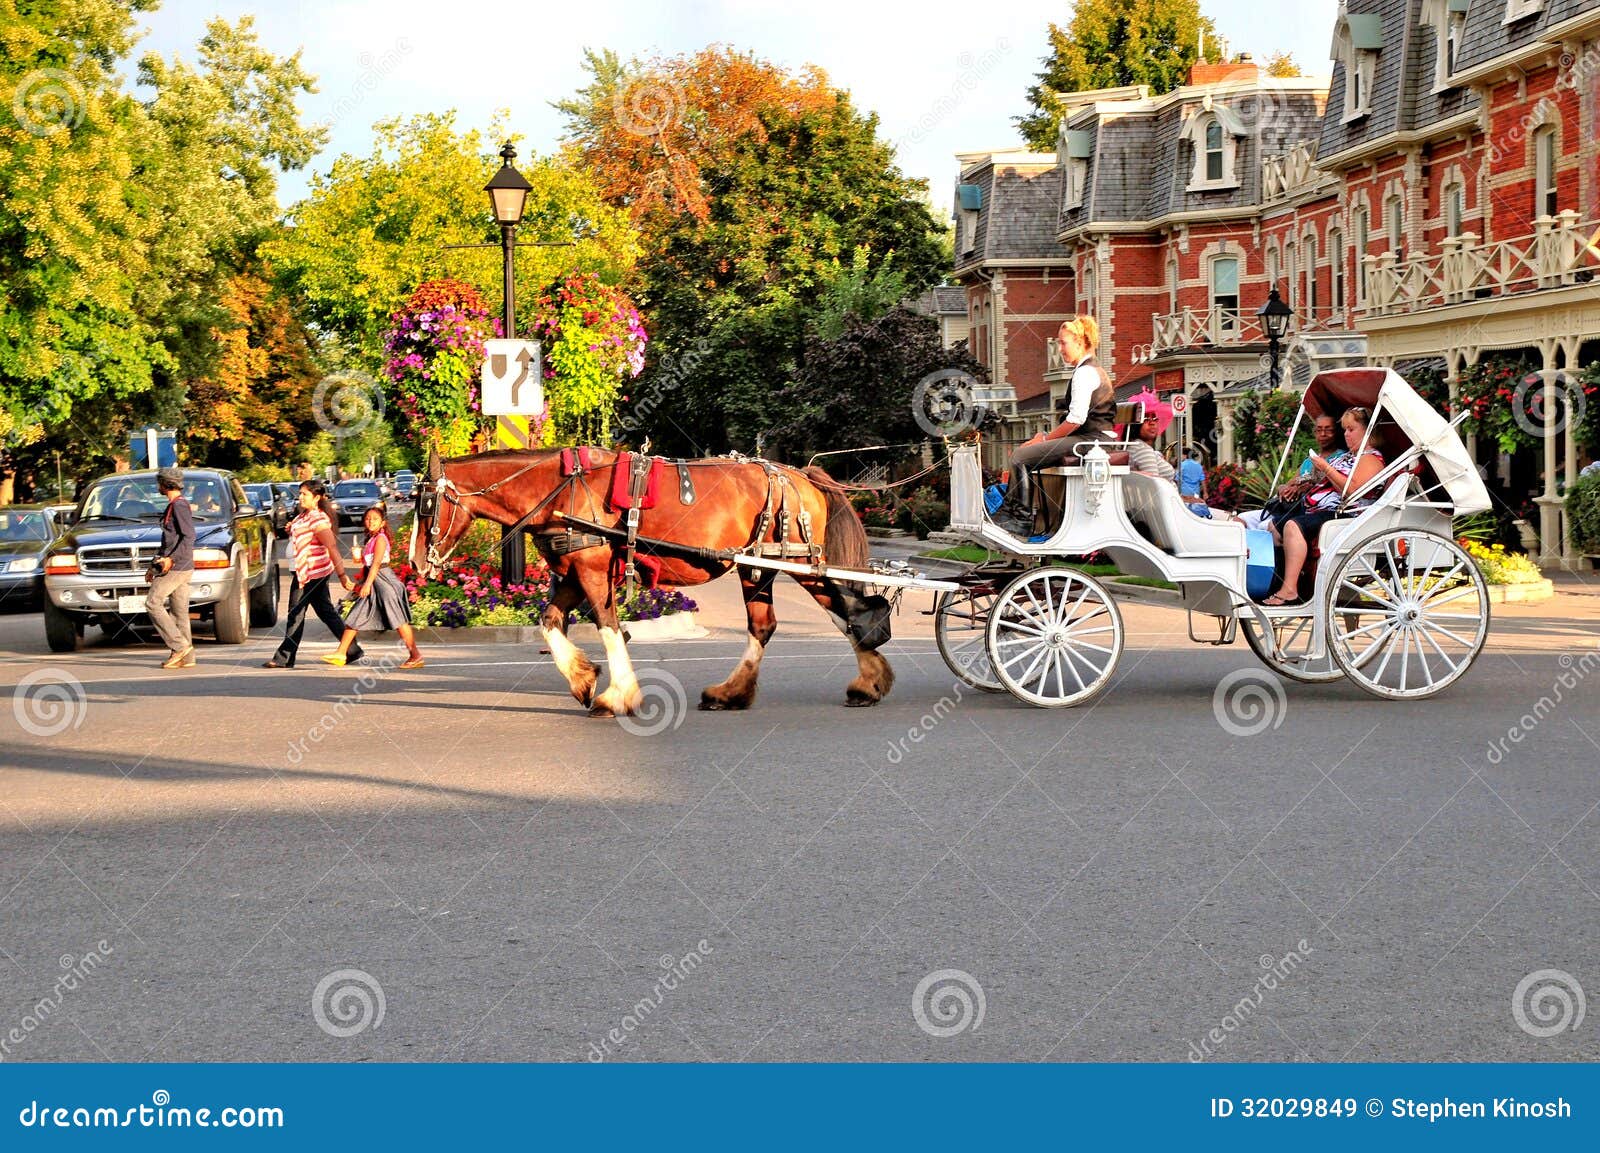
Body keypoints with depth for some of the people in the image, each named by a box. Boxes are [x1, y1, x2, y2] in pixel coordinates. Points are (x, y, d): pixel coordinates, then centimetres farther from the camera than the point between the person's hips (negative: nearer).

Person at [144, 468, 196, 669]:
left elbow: (189, 537, -20)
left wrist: (171, 559, -24)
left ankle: (180, 645, -12)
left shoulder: (179, 505, -11)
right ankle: (185, 658, 5)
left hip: (176, 567, -10)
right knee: (179, 611, 6)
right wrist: (155, 565, 26)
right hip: (180, 567, 10)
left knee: (153, 603, -9)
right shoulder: (173, 506, 20)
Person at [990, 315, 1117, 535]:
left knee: (1020, 457, -14)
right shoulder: (1092, 370, 21)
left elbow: (1077, 418, -20)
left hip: (1089, 442, -11)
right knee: (1023, 455, 10)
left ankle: (1021, 520, -10)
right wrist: (1048, 437, 10)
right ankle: (1007, 515, 5)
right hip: (1091, 440, 11)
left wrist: (1046, 438, -11)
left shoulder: (1085, 372, -11)